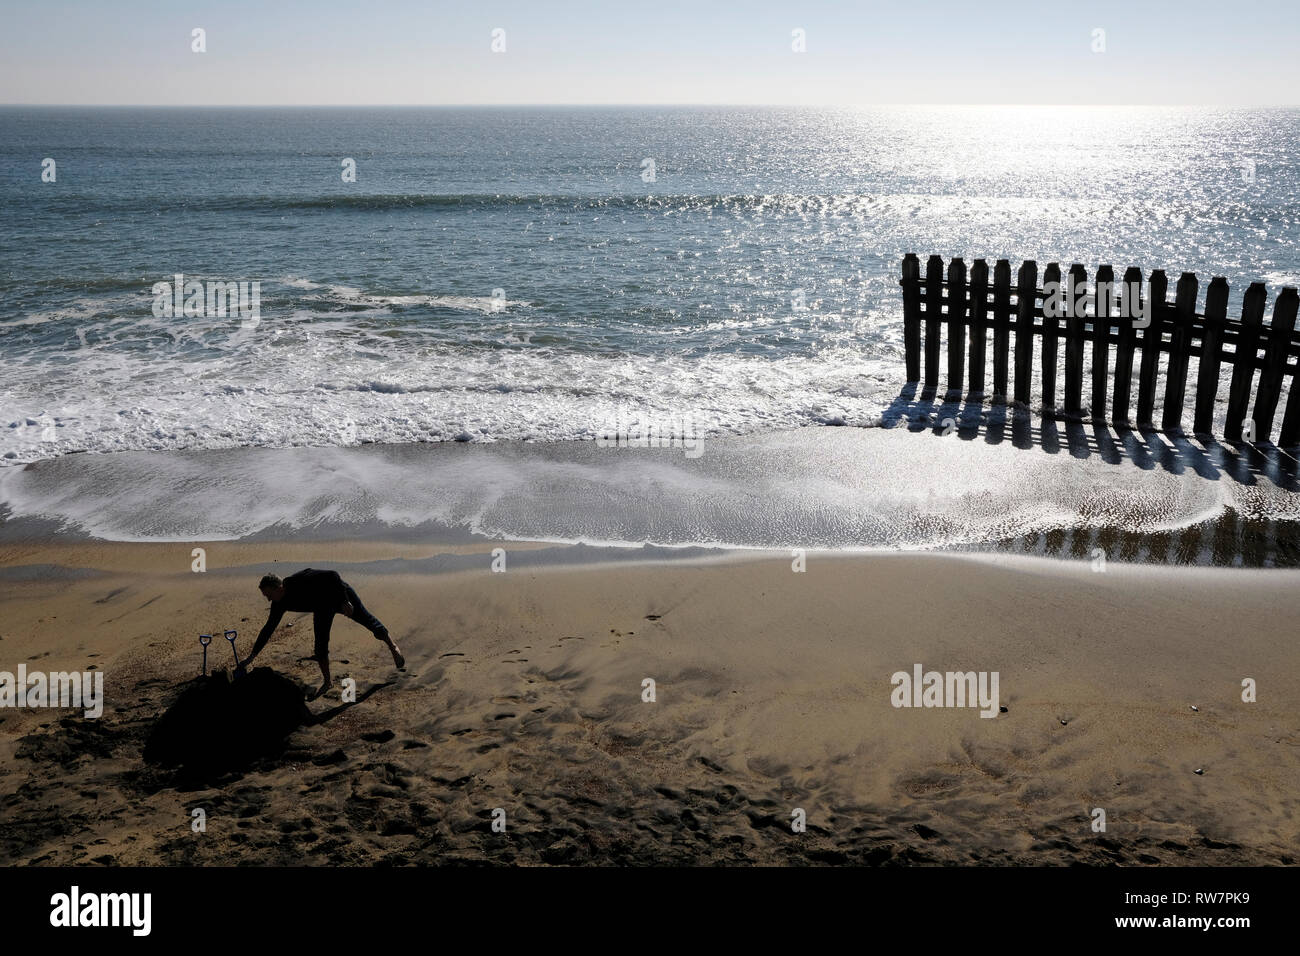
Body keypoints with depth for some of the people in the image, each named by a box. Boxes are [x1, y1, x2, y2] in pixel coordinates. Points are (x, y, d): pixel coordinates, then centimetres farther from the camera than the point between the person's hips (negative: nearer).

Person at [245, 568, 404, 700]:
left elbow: (333, 576, -33)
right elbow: (269, 628, -7)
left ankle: (393, 647, 29)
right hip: (323, 606, 5)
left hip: (341, 594, -5)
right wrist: (252, 656, -8)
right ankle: (326, 681, 17)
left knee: (367, 620, 10)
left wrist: (344, 602, -34)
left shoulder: (301, 580, -39)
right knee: (320, 645, -2)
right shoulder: (279, 604, -17)